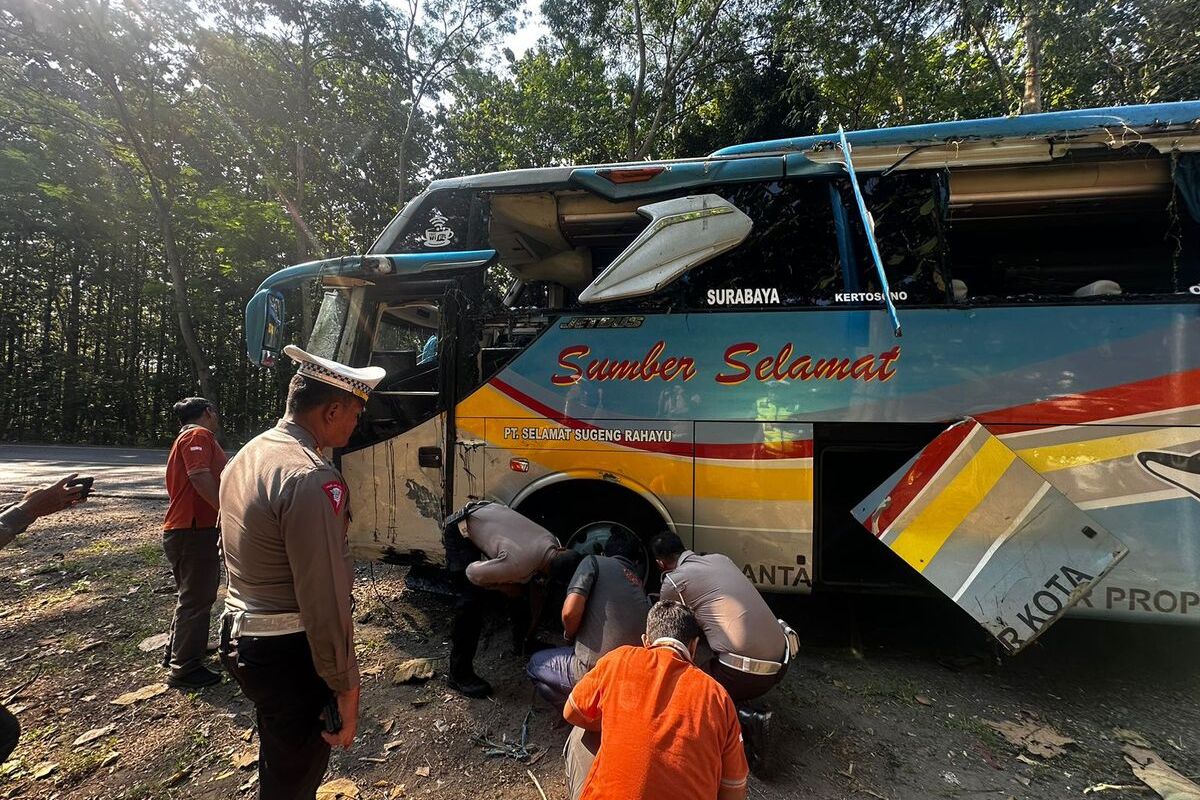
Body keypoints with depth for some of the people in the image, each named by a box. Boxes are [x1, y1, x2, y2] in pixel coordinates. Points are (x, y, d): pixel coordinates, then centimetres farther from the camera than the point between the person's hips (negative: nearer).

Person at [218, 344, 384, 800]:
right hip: (289, 652, -9)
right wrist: (345, 687, -17)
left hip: (240, 635, 9)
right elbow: (324, 598, -26)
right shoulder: (312, 478, -27)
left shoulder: (247, 456, 5)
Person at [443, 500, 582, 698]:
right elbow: (473, 573, -25)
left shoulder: (552, 545, -13)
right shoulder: (520, 564, -38)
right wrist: (507, 588, -13)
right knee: (473, 601, -17)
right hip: (460, 532, -8)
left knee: (524, 584, 12)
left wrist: (531, 629, 15)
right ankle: (459, 675, -3)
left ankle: (523, 643, 33)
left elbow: (537, 592, 4)